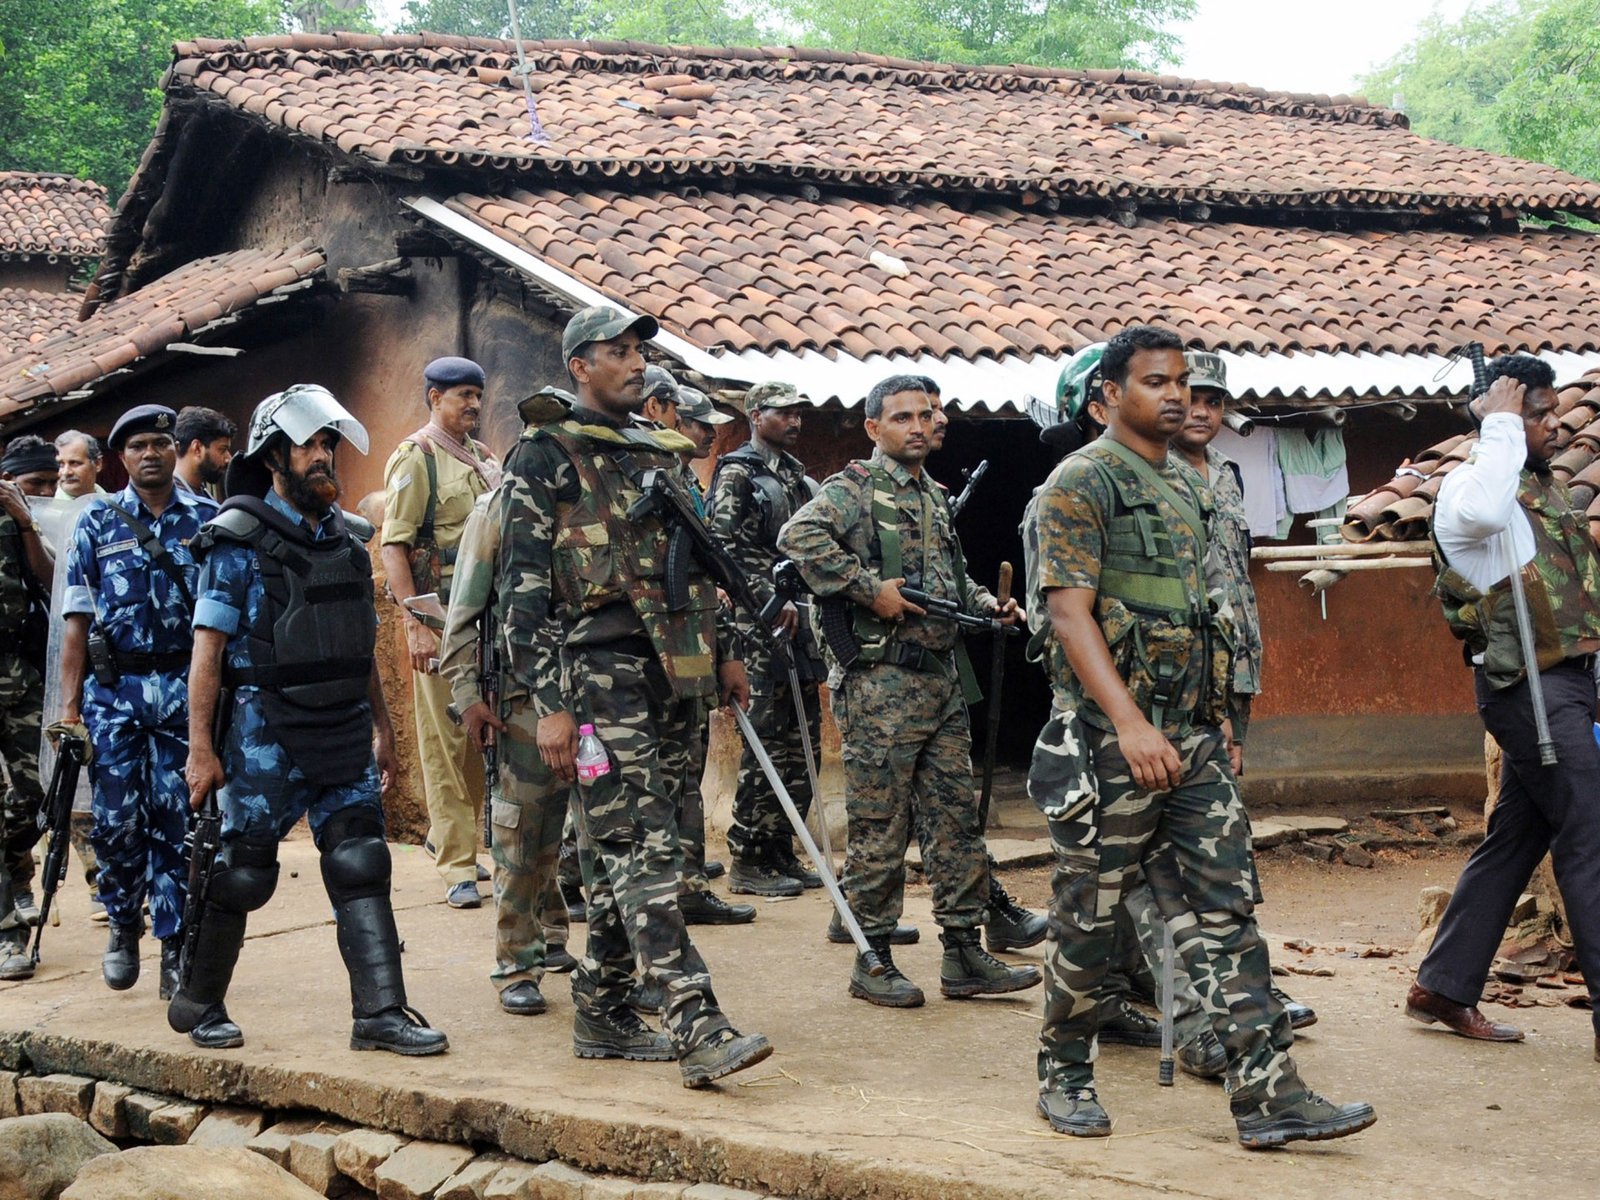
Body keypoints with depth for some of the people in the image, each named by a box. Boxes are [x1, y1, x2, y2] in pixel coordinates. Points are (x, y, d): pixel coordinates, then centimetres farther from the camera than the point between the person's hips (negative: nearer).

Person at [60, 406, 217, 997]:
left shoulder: (209, 520, 6)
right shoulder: (97, 522, 5)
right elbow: (78, 620, 4)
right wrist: (70, 706, -1)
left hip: (186, 686, 0)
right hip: (114, 687, 0)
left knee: (177, 821, 0)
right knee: (117, 820, 1)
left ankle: (175, 948, 6)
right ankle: (123, 925, 24)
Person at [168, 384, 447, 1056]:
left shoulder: (345, 539, 13)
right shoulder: (241, 540, -6)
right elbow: (208, 646, -9)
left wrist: (381, 728, 18)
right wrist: (200, 746, -14)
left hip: (344, 730, 5)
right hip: (267, 732, -5)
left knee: (361, 867, -2)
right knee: (243, 874, 3)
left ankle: (380, 1012, -3)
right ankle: (198, 1006, 19)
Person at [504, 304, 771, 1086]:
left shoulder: (662, 456, 19)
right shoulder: (545, 457, -3)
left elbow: (695, 562, 27)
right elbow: (526, 588, -8)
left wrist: (724, 650, 20)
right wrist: (549, 703, -14)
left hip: (674, 676, 7)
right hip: (601, 676, -7)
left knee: (620, 855, 11)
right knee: (643, 854, -12)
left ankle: (602, 1015, 18)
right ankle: (698, 1030, -19)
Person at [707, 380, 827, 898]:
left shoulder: (795, 473, 18)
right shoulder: (736, 472, -7)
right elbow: (729, 548, -16)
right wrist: (772, 600, -21)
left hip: (797, 620, 8)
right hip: (760, 623, -8)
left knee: (802, 741, 9)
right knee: (768, 744, -8)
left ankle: (780, 852, 17)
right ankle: (747, 861, -2)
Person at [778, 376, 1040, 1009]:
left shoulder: (932, 496, 18)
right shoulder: (855, 488, -7)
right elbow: (799, 536, -25)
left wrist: (986, 603, 13)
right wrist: (869, 589, -23)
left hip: (942, 677, 8)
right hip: (881, 682, -8)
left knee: (956, 816, 8)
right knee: (880, 826, -2)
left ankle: (964, 954, 14)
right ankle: (872, 959, 7)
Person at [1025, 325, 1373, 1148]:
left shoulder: (1187, 488, 17)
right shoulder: (1081, 484, -8)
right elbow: (1070, 614, -17)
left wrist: (1216, 712, 18)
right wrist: (1131, 724, -25)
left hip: (1194, 737, 7)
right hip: (1110, 737, -7)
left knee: (1222, 911, 1)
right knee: (1089, 915, 4)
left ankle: (1268, 1095, -2)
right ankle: (1064, 1075, 20)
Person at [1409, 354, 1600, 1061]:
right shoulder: (1470, 486, -10)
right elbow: (1481, 511, -37)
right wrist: (1500, 425, -24)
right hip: (1528, 685, -9)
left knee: (1514, 838, 12)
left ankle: (1443, 987, 20)